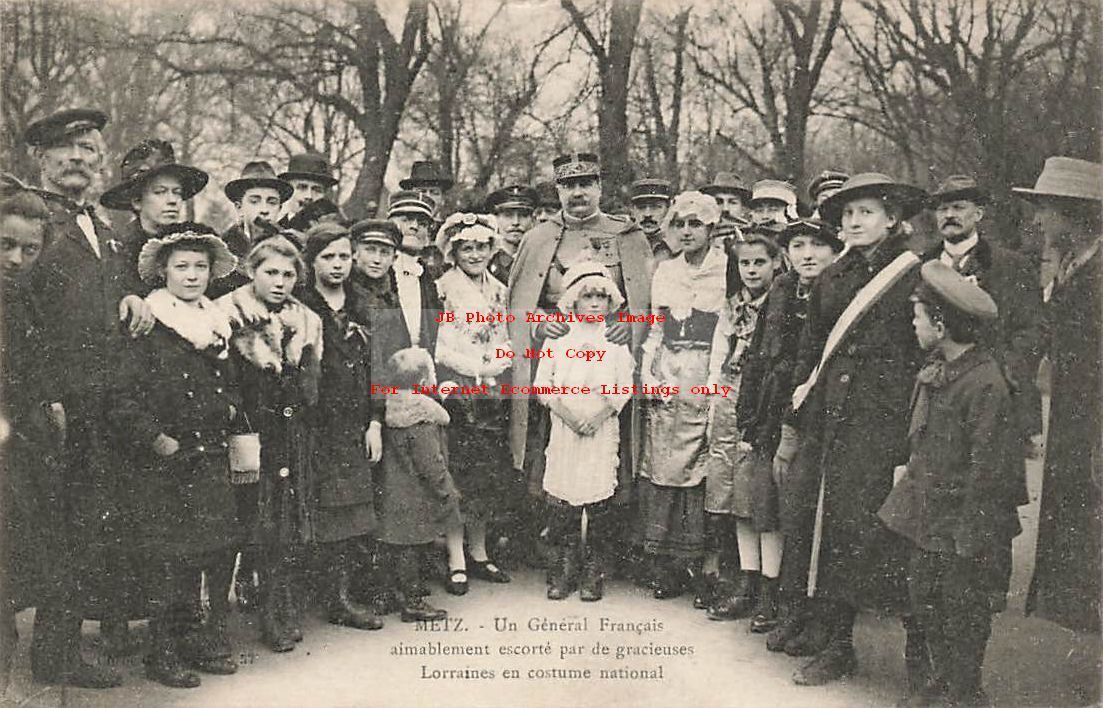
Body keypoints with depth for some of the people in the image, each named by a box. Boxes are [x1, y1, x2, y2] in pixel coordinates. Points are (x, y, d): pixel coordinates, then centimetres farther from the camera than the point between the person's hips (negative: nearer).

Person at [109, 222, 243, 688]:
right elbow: (125, 399, -12)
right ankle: (163, 654, 11)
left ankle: (193, 643, 20)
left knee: (211, 552, 7)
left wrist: (230, 409, 7)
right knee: (169, 558, -2)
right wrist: (156, 438, -19)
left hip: (209, 461, 6)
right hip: (160, 463, -6)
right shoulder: (146, 328, -7)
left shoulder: (216, 326, 14)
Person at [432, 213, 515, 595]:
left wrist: (500, 377, 6)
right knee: (457, 474, -4)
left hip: (490, 391, 5)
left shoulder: (498, 290, 15)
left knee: (489, 475, 8)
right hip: (455, 389, -5)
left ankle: (479, 553, 19)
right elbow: (433, 342, -9)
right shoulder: (442, 288, -2)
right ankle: (456, 563, 2)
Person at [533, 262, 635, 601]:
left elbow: (624, 388, 1)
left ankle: (593, 572, 10)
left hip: (602, 430, -1)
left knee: (599, 500, -2)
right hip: (564, 428, 1)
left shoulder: (617, 339, 8)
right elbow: (542, 383, 3)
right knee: (561, 499, -1)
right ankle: (565, 567, 12)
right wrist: (567, 414, -10)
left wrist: (599, 416, -13)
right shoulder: (557, 338, 9)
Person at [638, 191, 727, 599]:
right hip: (667, 381, 4)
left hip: (711, 380, -3)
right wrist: (648, 373, 6)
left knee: (703, 470, -7)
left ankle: (697, 563, 5)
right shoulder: (665, 272, 15)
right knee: (660, 466, -1)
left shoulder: (728, 270, 2)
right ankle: (663, 565, 8)